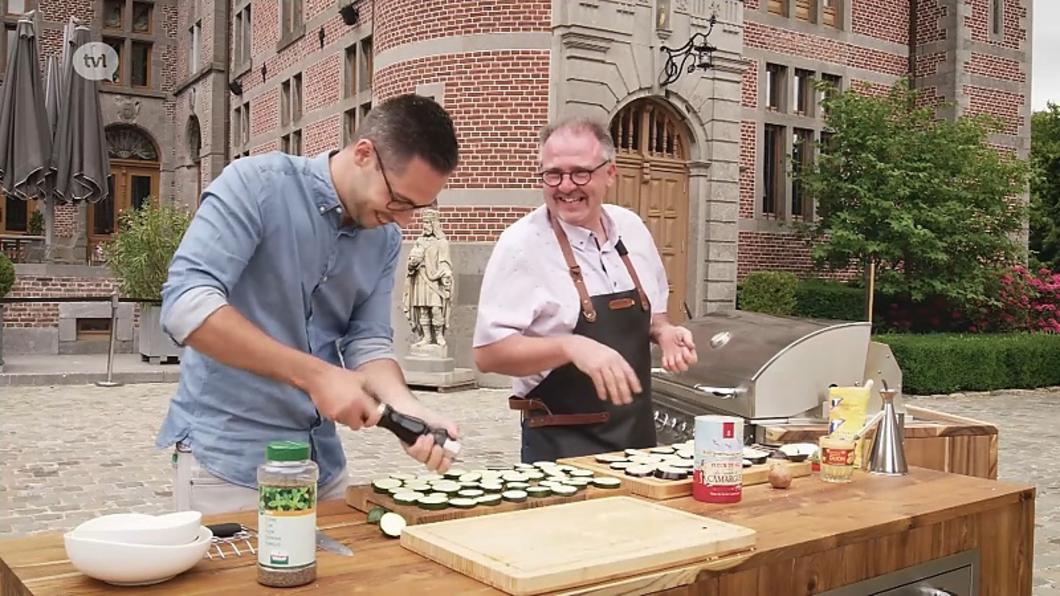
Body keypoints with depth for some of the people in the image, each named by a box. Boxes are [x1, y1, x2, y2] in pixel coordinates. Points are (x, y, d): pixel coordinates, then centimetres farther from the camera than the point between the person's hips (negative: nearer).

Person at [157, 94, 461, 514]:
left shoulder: (385, 239, 3)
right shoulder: (257, 185, -15)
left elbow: (369, 342, 1)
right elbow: (185, 304, -25)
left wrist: (407, 407, -20)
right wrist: (316, 375, -27)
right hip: (226, 455, -6)